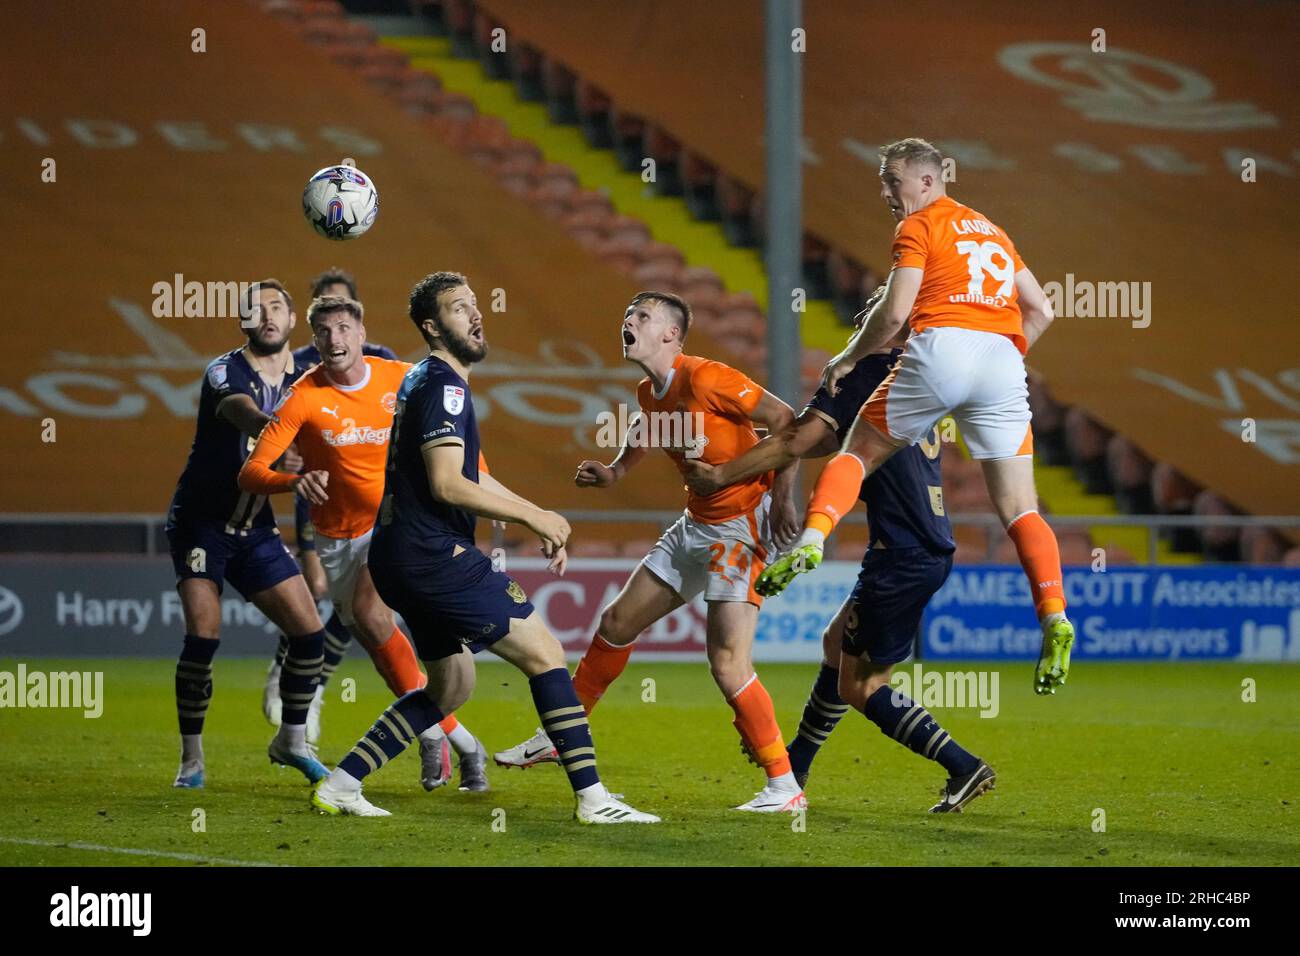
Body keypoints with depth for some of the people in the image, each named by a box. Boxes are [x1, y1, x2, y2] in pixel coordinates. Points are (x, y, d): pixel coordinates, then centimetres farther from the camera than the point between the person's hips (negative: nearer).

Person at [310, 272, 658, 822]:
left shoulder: (428, 382, 20)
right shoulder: (442, 385, -13)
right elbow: (447, 484, -21)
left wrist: (537, 518, 22)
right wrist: (533, 517, -14)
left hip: (404, 558, 10)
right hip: (433, 553, -10)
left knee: (450, 686, 20)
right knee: (545, 653, -7)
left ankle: (339, 785, 16)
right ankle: (592, 798, -10)